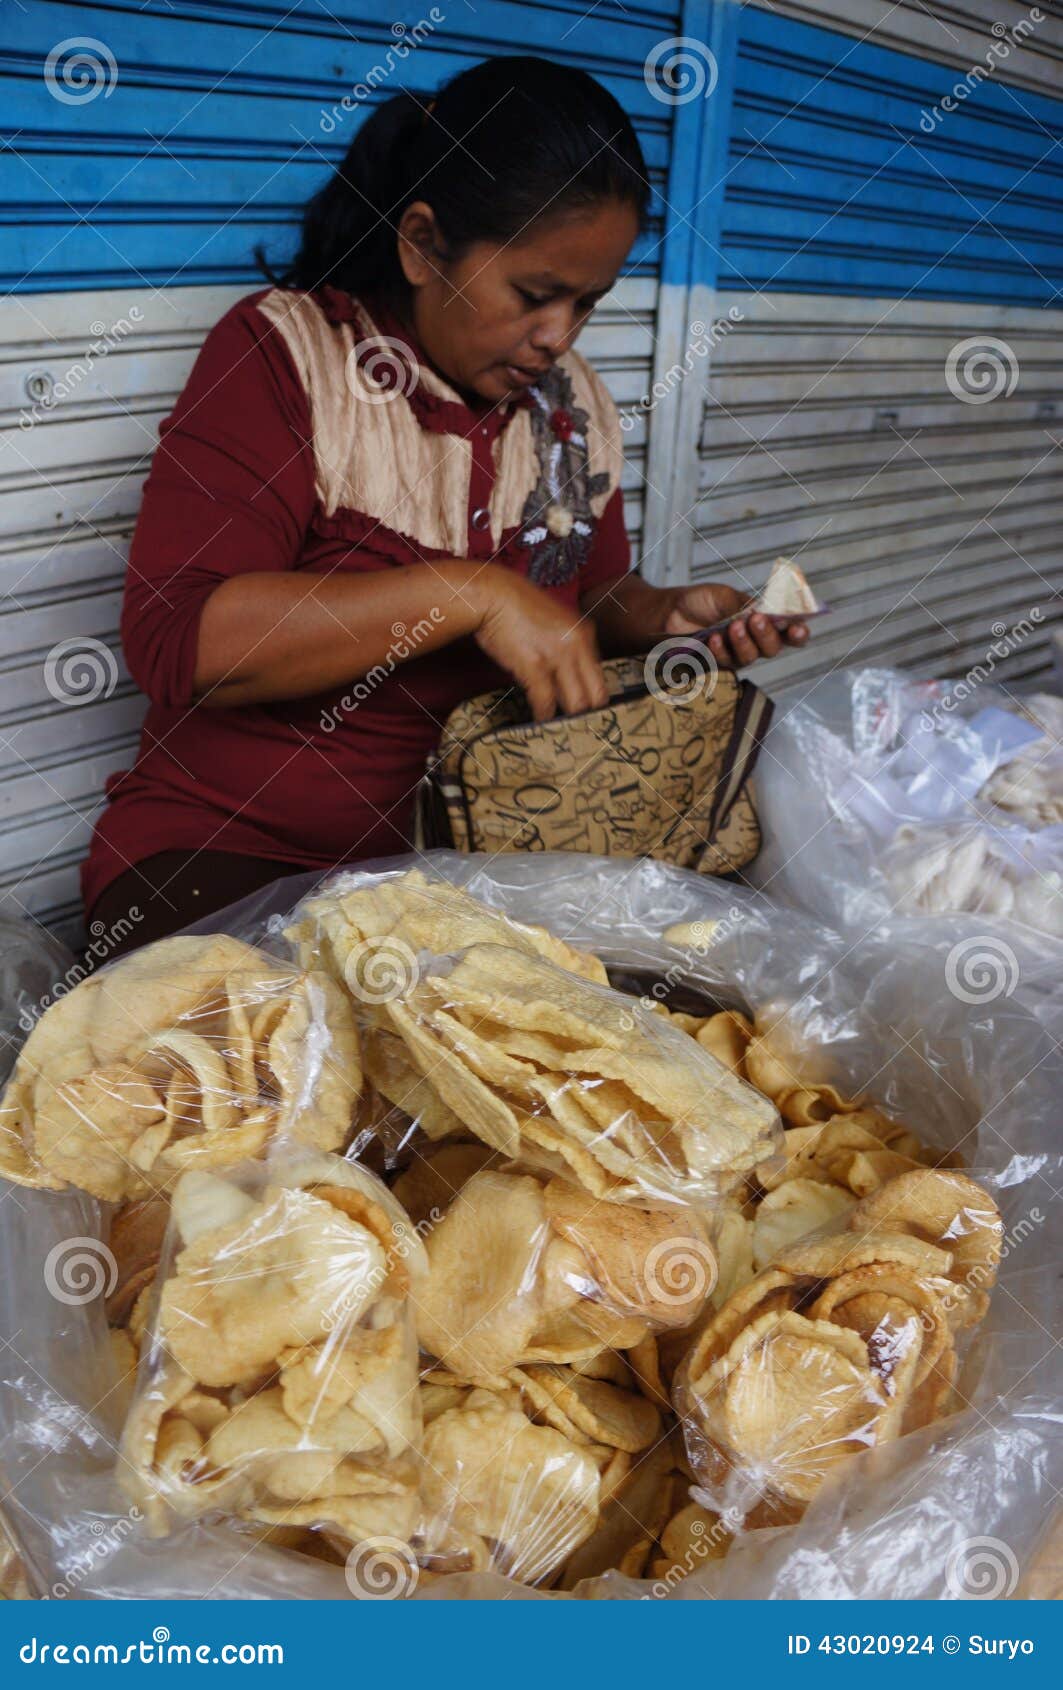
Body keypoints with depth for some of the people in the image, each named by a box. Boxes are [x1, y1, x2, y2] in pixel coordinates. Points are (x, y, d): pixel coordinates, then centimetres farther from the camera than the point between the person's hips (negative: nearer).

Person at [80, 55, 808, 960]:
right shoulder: (282, 353, -8)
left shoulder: (571, 399, 8)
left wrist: (668, 616, -1)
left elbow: (592, 598, 23)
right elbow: (172, 641, -21)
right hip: (237, 849, -6)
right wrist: (473, 595, -26)